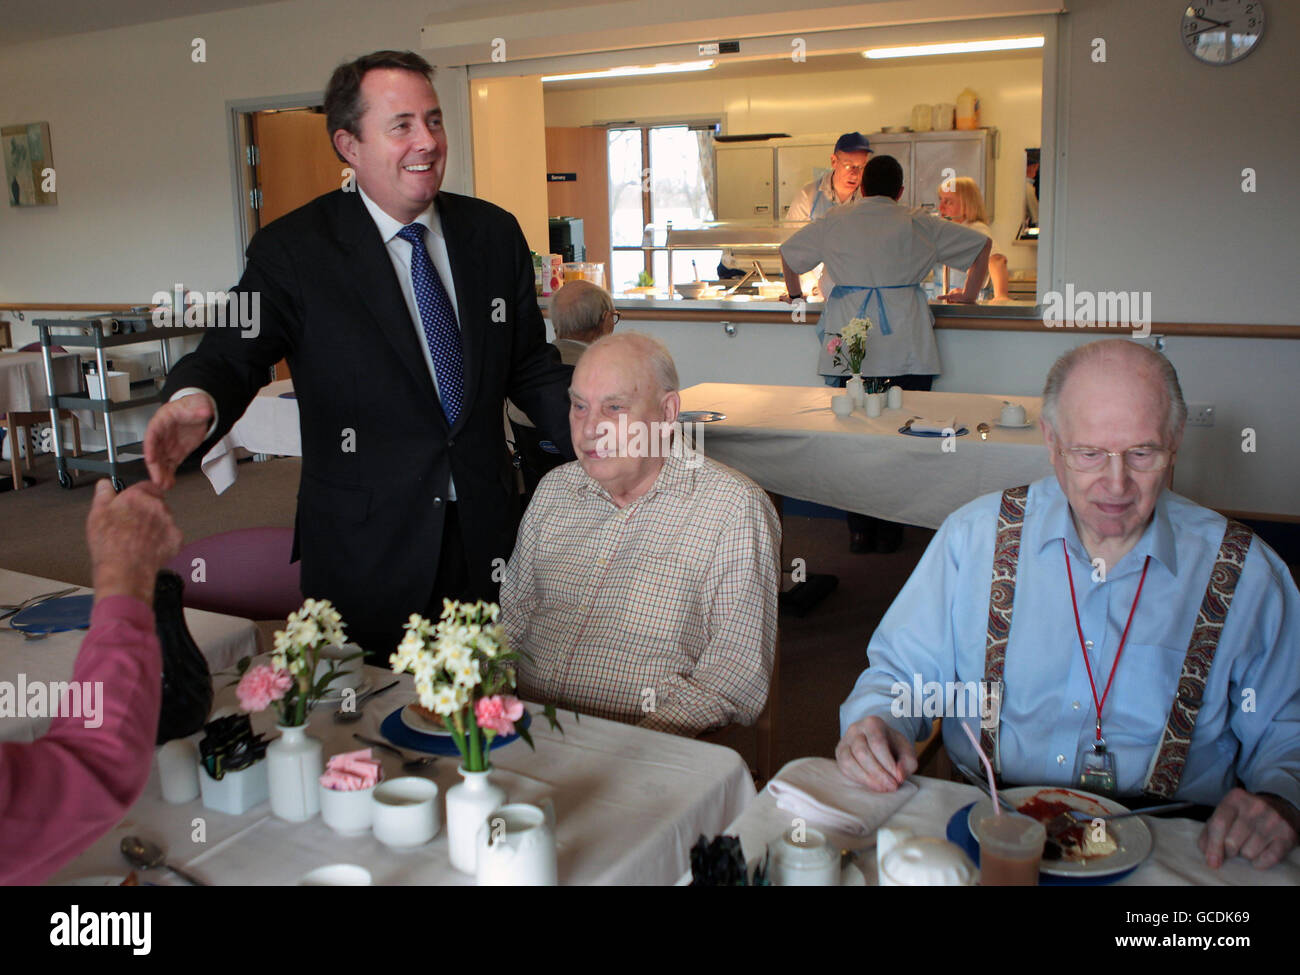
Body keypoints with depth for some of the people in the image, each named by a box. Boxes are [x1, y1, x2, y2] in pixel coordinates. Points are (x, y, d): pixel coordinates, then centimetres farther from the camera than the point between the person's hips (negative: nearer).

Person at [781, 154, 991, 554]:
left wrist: (795, 295, 38)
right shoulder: (918, 223, 9)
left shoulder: (836, 221, 12)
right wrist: (968, 295, 26)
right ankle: (889, 529, 8)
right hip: (905, 349, -1)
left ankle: (859, 529, 9)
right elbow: (982, 244, 17)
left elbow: (788, 252, 25)